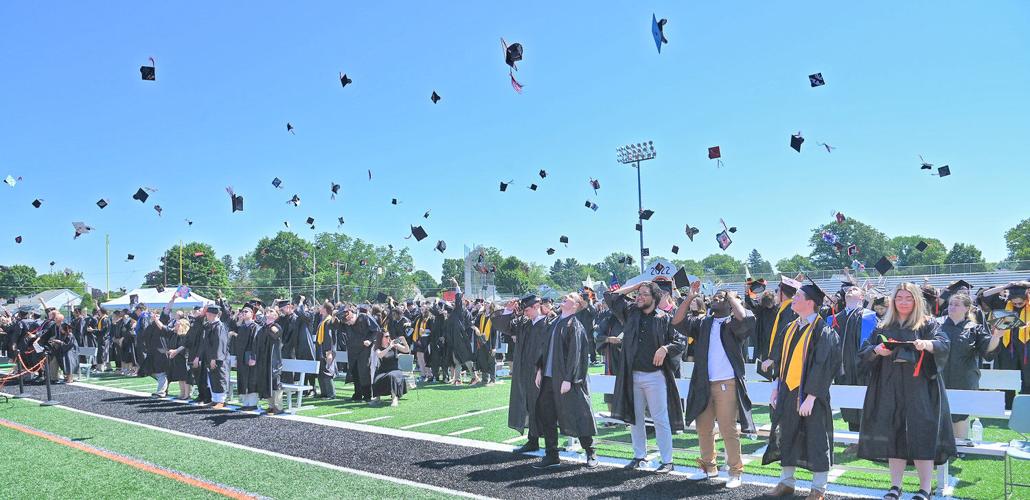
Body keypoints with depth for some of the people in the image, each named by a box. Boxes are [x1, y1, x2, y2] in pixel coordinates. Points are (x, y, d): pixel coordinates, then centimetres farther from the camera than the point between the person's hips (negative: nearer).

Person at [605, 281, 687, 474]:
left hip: (655, 376, -4)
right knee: (635, 418, 12)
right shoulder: (630, 312, 7)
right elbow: (610, 296, 8)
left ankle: (667, 461, 6)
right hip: (633, 376, 4)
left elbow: (681, 342, -2)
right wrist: (633, 286, 7)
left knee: (660, 419, -1)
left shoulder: (664, 318, -3)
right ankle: (639, 456, 24)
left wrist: (665, 348, -20)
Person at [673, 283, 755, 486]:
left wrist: (732, 296, -6)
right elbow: (678, 322, 2)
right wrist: (689, 298, -4)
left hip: (727, 384, -5)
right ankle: (708, 467, 27)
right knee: (704, 428, 12)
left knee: (728, 430, -2)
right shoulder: (703, 322, 12)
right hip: (703, 384, 5)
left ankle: (735, 471, 11)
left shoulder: (733, 323, 0)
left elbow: (744, 318, -22)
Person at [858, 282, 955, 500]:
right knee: (893, 435, 4)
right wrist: (876, 350, -14)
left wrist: (926, 344, -33)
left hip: (919, 389, -3)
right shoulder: (883, 327, 12)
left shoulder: (927, 325, 4)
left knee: (921, 436, -6)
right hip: (890, 390, 3)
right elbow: (864, 352, 7)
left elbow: (944, 344, -13)